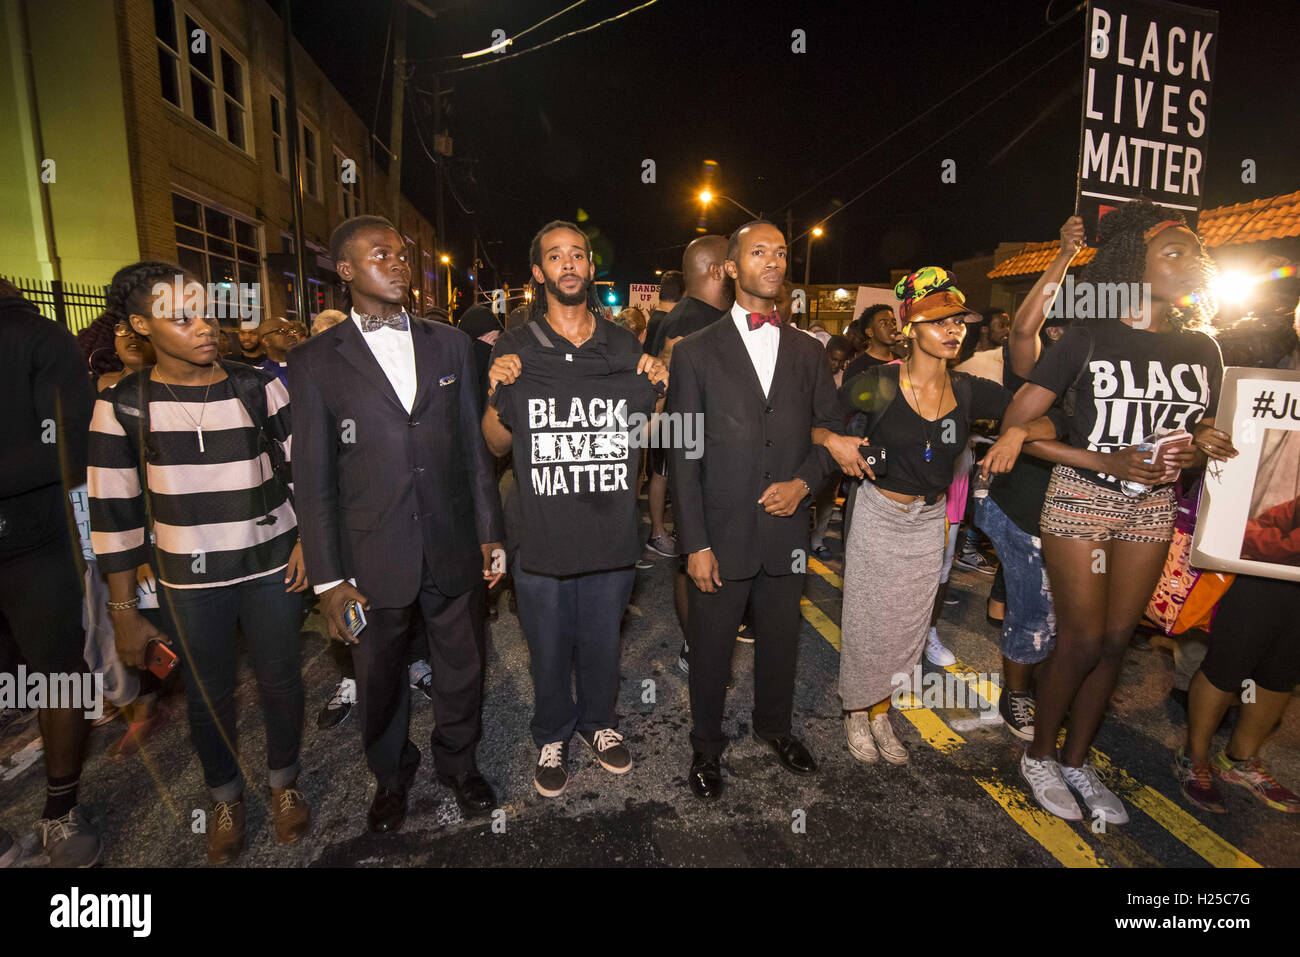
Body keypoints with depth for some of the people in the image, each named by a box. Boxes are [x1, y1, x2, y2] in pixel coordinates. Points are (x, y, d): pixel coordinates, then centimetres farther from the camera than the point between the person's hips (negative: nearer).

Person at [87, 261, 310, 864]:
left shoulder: (258, 387, -4)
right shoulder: (123, 406, -4)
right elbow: (113, 515, -1)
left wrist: (307, 539, -5)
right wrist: (124, 612, 0)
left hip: (273, 565, 0)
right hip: (191, 580, 0)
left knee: (280, 679, 12)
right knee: (209, 694, 13)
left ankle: (283, 780, 37)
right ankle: (225, 796, 39)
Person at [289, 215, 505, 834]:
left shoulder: (450, 343, 6)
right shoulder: (315, 361, -1)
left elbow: (473, 446, 7)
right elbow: (313, 478, -2)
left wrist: (489, 532, 5)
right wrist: (328, 579, -4)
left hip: (454, 549, 2)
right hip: (373, 558, -1)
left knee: (461, 669, 16)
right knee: (380, 679, 17)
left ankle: (459, 762, 43)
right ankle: (391, 776, 44)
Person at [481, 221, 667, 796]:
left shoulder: (624, 346, 5)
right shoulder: (515, 351, -1)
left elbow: (644, 432, 13)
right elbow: (498, 445, 3)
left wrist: (660, 389, -5)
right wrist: (495, 394, -14)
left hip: (611, 532, 2)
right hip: (543, 534, -1)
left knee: (602, 640, 19)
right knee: (548, 647, 15)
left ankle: (598, 721, 45)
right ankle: (552, 736, 41)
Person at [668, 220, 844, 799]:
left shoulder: (808, 353, 8)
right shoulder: (695, 352, -3)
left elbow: (832, 429, 13)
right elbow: (683, 456, -6)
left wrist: (804, 481, -7)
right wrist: (695, 544, -10)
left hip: (786, 532, 3)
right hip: (721, 536, -3)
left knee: (781, 639, 19)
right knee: (711, 648, 11)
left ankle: (774, 726, 46)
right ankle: (706, 746, 36)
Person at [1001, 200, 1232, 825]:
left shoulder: (1201, 349, 5)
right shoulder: (1088, 338, -11)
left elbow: (1202, 435, 16)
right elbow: (1016, 425, -14)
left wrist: (1195, 451, -9)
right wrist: (1104, 463, -20)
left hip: (1152, 506, 5)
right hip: (1081, 497, -5)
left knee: (1116, 640, 11)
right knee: (1082, 640, -1)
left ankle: (1076, 760, 29)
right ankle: (1039, 755, 22)